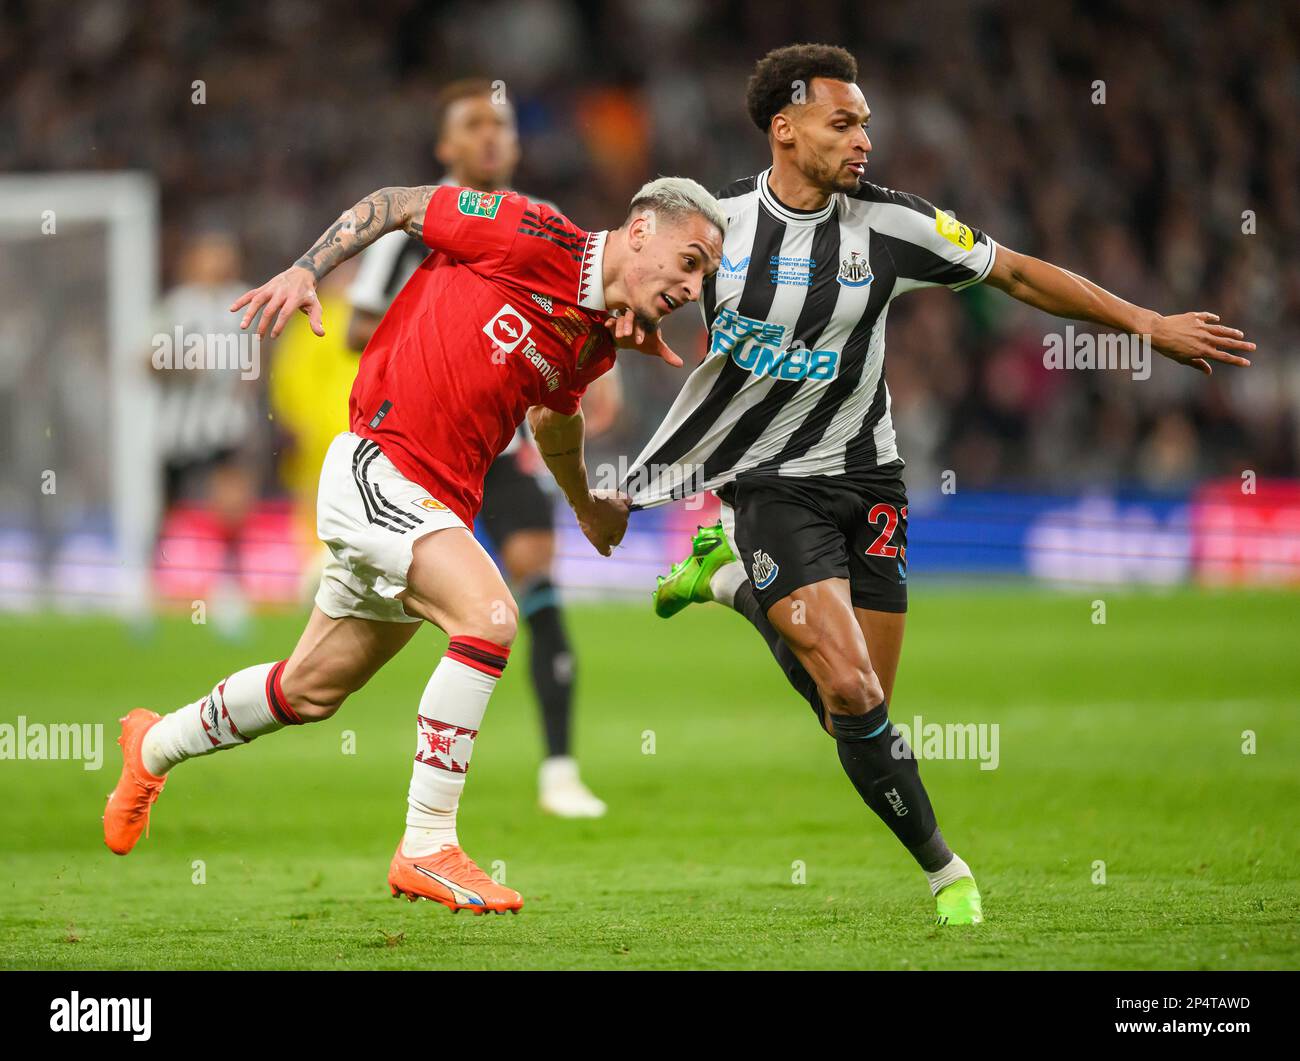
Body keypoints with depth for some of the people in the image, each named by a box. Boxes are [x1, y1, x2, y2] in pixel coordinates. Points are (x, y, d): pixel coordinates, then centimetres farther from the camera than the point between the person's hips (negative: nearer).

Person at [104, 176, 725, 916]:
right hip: (379, 463, -8)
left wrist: (586, 505, 37)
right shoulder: (535, 237, -14)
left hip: (441, 506, 8)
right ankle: (427, 847, -21)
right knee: (490, 616, -27)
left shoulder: (599, 340, 7)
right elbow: (396, 206, -3)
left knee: (312, 692, 18)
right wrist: (305, 272, -10)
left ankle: (157, 746, 44)